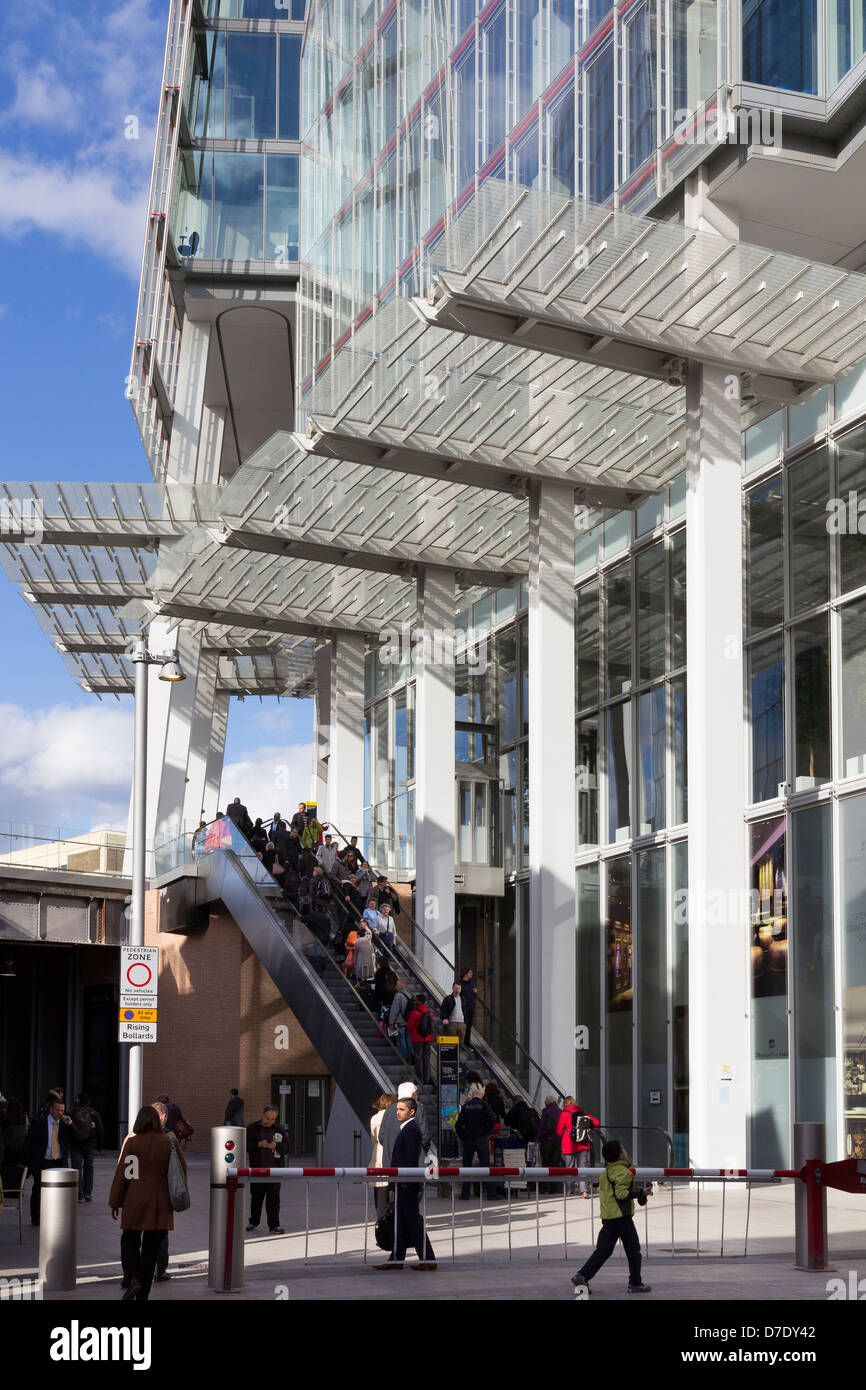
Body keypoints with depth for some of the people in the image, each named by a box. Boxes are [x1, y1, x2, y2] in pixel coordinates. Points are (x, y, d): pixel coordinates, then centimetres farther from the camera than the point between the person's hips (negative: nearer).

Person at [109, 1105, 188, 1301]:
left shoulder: (131, 1142, -7)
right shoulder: (170, 1142, -1)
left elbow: (122, 1174, -4)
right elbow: (182, 1169, 7)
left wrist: (115, 1202, 4)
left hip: (134, 1203, -2)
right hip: (160, 1204, 2)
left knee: (129, 1242, 14)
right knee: (151, 1248, 8)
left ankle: (133, 1278, -9)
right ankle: (142, 1294, 8)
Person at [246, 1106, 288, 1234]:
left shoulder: (278, 1130, 7)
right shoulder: (252, 1128, 2)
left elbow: (287, 1146, 7)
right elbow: (245, 1145, -4)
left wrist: (276, 1146, -11)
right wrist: (258, 1144, -17)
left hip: (273, 1169, 0)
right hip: (257, 1169, 0)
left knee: (274, 1197, -7)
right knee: (256, 1196, 11)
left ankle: (274, 1226, -5)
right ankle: (253, 1222, 30)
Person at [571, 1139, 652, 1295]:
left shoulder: (605, 1173, 16)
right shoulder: (623, 1172, -11)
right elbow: (621, 1193, -21)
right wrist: (640, 1192, -11)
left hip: (607, 1217, 8)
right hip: (622, 1217, -8)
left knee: (603, 1250, 8)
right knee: (633, 1250, 5)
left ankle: (582, 1276, -2)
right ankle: (635, 1283, 9)